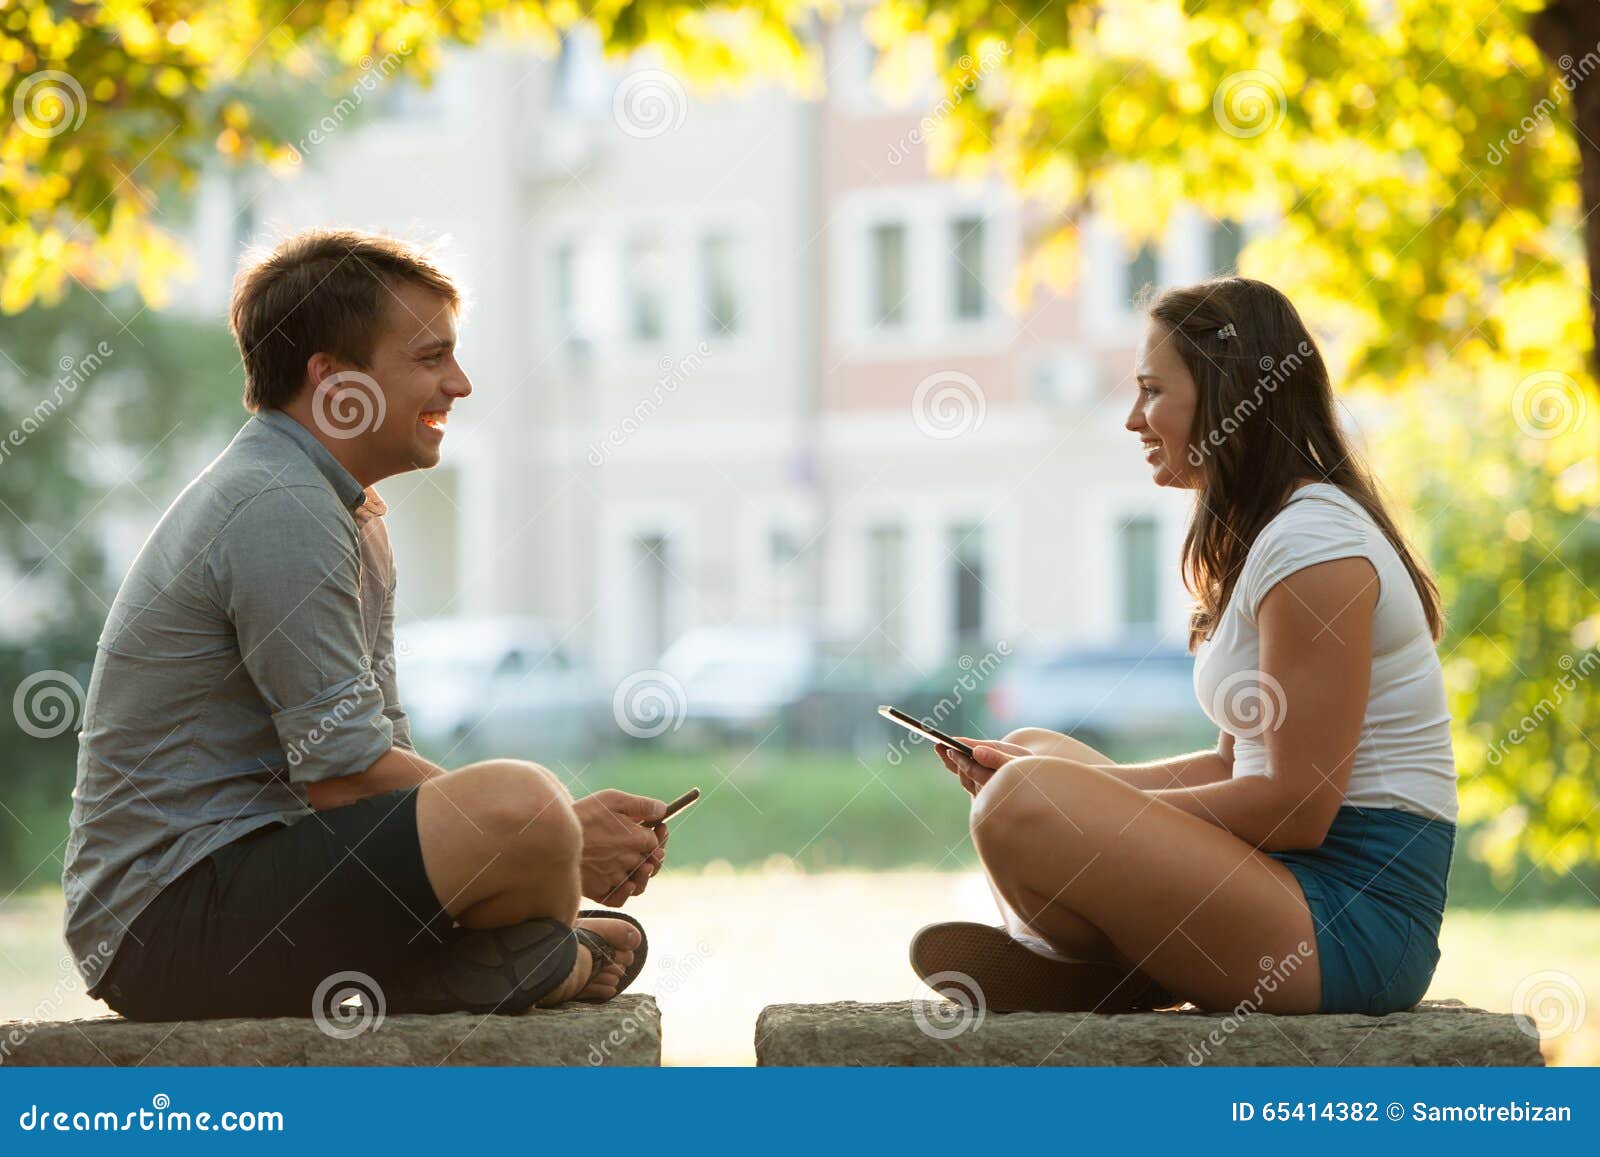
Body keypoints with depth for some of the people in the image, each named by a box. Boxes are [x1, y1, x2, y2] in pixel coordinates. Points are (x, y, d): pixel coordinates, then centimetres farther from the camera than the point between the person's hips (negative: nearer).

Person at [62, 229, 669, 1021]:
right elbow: (344, 772, -20)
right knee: (522, 807, -29)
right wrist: (556, 836, -11)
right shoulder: (280, 510, -16)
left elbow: (384, 748, 14)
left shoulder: (352, 518, 17)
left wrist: (565, 827, -1)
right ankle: (552, 969, 1)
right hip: (169, 917, -11)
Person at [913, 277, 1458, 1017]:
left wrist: (1109, 810, -10)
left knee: (1025, 805, -26)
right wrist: (1088, 777, 5)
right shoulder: (1257, 537, 18)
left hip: (1351, 924, -11)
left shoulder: (1314, 546, -15)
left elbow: (1298, 808, -18)